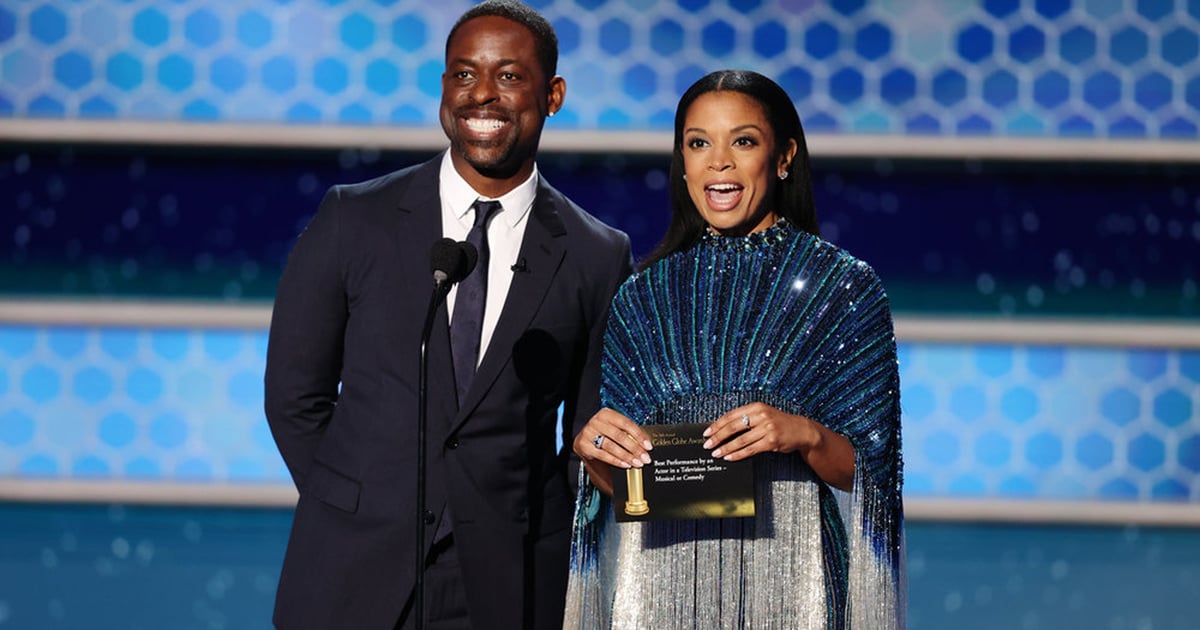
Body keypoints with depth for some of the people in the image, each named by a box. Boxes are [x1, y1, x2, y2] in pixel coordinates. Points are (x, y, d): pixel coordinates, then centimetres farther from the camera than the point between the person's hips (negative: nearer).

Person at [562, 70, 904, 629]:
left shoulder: (842, 286, -1)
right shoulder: (642, 297, 9)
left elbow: (869, 469, -3)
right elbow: (614, 482, 10)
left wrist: (805, 435, -21)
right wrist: (593, 448, -10)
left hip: (785, 579, -3)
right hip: (658, 581, 3)